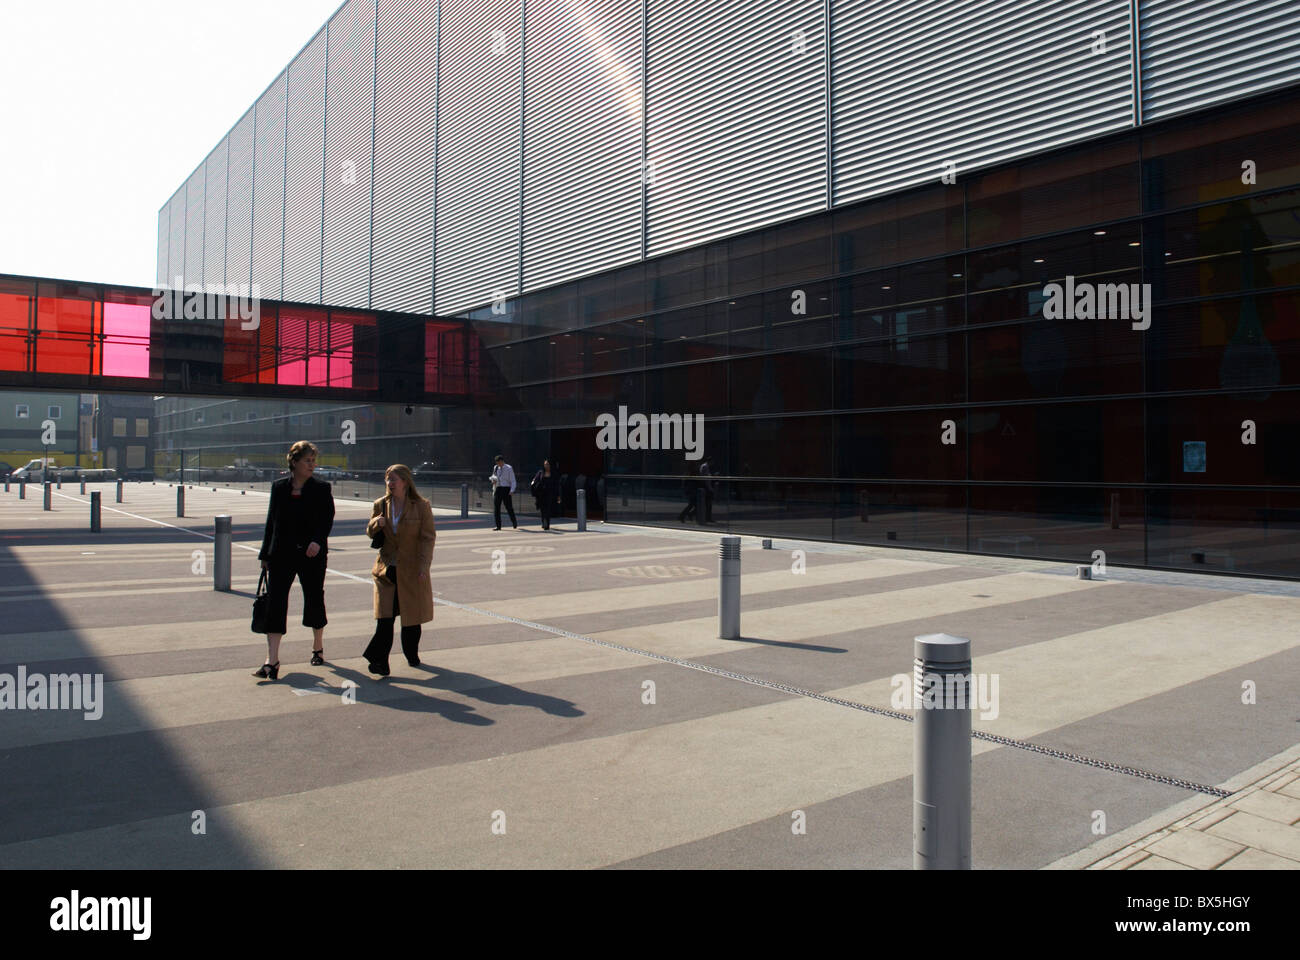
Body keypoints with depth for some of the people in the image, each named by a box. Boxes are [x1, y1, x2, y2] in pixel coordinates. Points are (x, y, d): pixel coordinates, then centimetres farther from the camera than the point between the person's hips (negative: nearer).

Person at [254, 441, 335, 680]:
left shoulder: (321, 489, 0)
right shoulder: (279, 487, 6)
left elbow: (328, 518, -7)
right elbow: (271, 521, 10)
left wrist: (317, 541, -25)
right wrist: (265, 554, 9)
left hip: (312, 555, -1)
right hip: (282, 555, 1)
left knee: (314, 599, 10)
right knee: (275, 601, -6)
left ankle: (318, 647, 32)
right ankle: (272, 660, -6)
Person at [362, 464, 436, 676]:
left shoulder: (421, 506, -5)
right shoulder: (380, 505, 6)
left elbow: (428, 538, -5)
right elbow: (370, 533, 14)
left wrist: (423, 566, -14)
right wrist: (376, 523, -10)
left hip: (412, 570, -2)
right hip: (386, 570, 2)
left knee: (412, 614, 9)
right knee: (385, 617, -8)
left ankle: (412, 654, 28)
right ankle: (379, 661, -9)